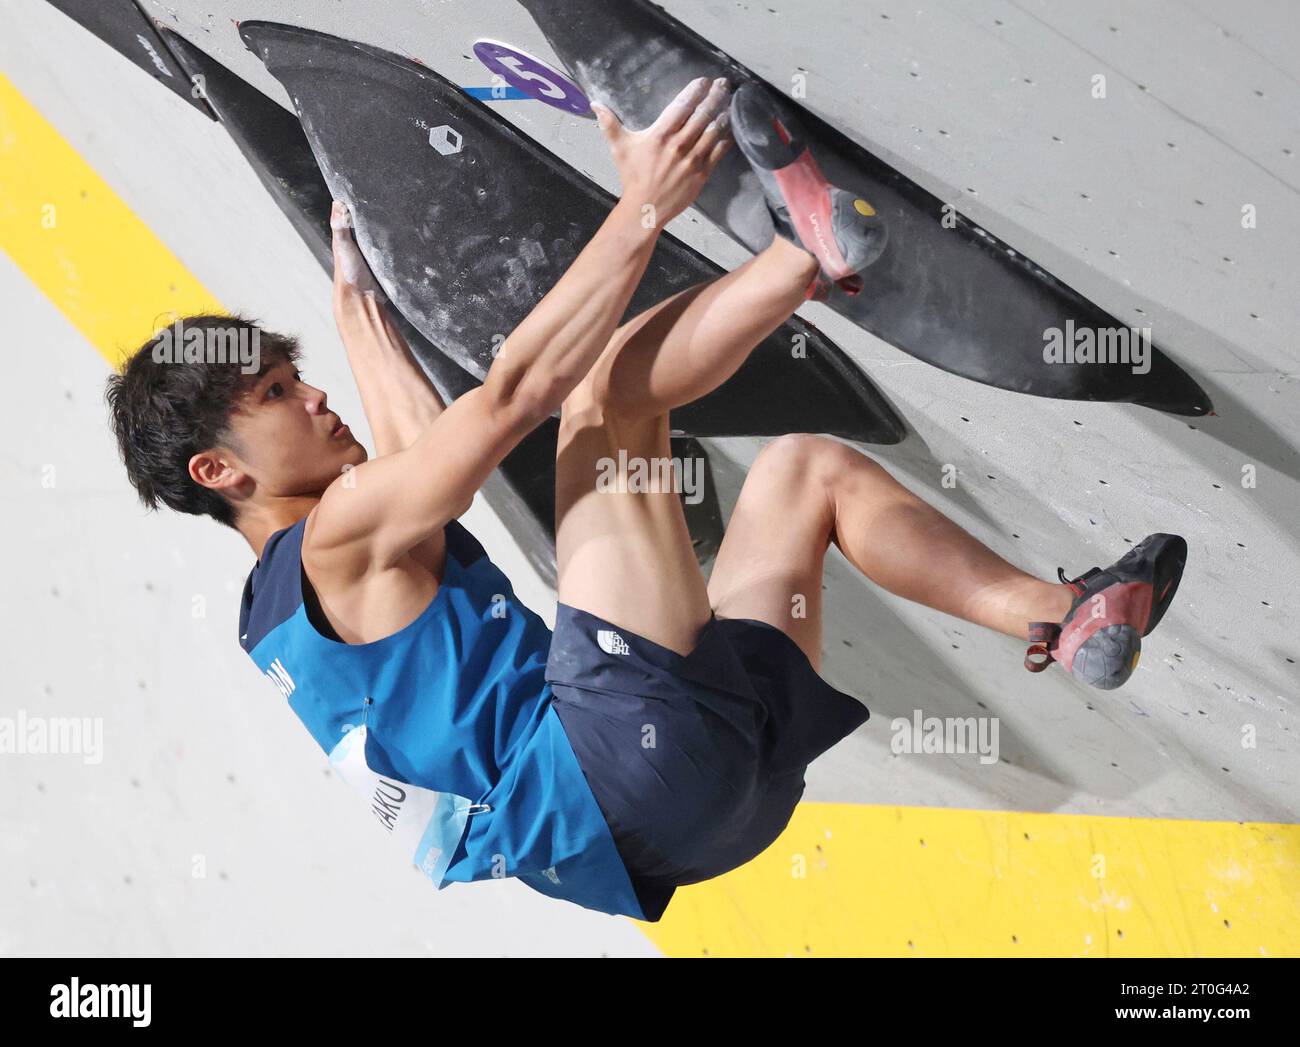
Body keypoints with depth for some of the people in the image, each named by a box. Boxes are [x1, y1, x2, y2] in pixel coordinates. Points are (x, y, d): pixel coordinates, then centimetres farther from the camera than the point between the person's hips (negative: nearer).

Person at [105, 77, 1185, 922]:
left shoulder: (300, 598, 25)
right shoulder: (336, 538, -4)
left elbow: (428, 441, 40)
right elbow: (509, 393, -14)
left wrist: (354, 294, 47)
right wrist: (647, 207, -11)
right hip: (618, 767, -10)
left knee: (806, 465, 19)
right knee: (605, 382, -14)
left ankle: (1062, 618, 7)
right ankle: (808, 247, 3)